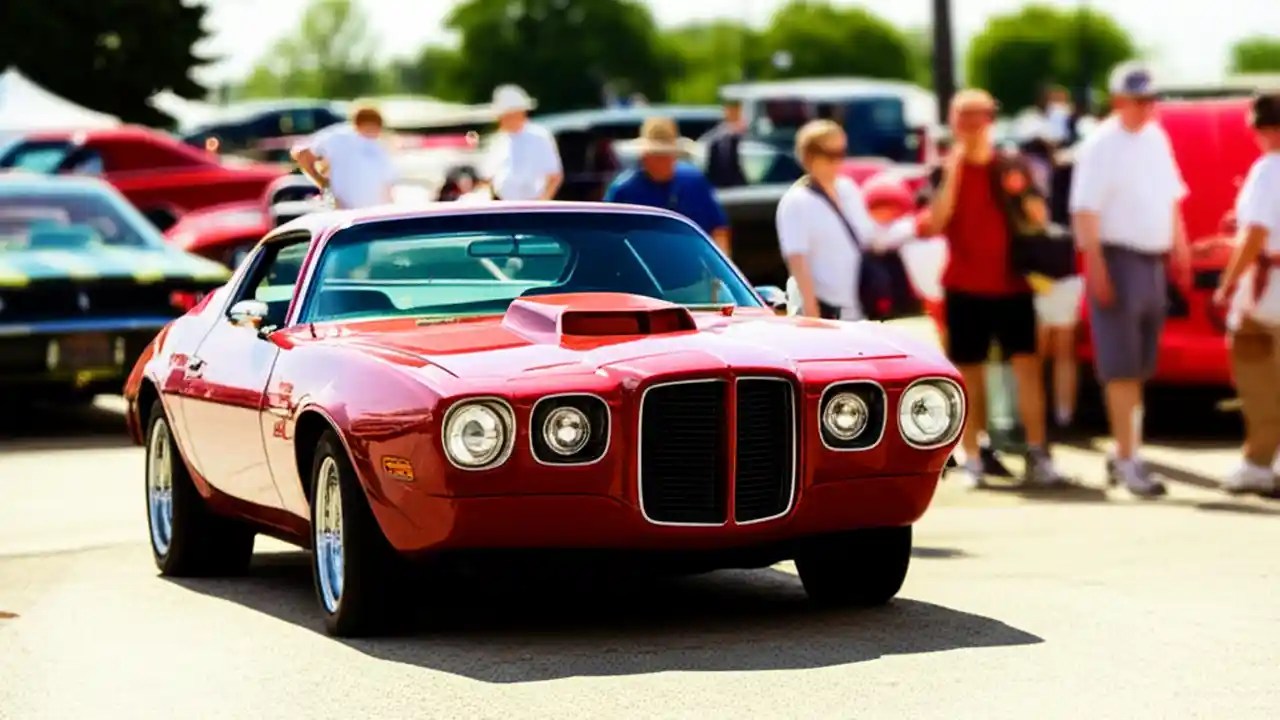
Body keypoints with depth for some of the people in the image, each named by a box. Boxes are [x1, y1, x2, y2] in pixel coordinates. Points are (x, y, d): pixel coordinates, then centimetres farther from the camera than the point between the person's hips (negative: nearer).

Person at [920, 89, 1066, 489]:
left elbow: (1037, 216, 16)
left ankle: (1037, 456, -8)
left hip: (1011, 285, 1)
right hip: (965, 289, -1)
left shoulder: (1013, 168, 7)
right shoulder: (945, 172, 2)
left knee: (1027, 365, -8)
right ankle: (974, 457, 10)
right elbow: (935, 223, -12)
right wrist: (952, 171, -18)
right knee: (970, 373, 4)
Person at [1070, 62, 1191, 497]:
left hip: (1153, 261, 8)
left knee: (1139, 367, 13)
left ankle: (1124, 453, 22)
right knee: (1122, 367, -7)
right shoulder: (1101, 146, -12)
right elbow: (1085, 211, -16)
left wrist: (1179, 248, 15)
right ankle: (1127, 459, -6)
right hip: (1119, 259, -8)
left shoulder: (1156, 138, 12)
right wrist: (1096, 266, -22)